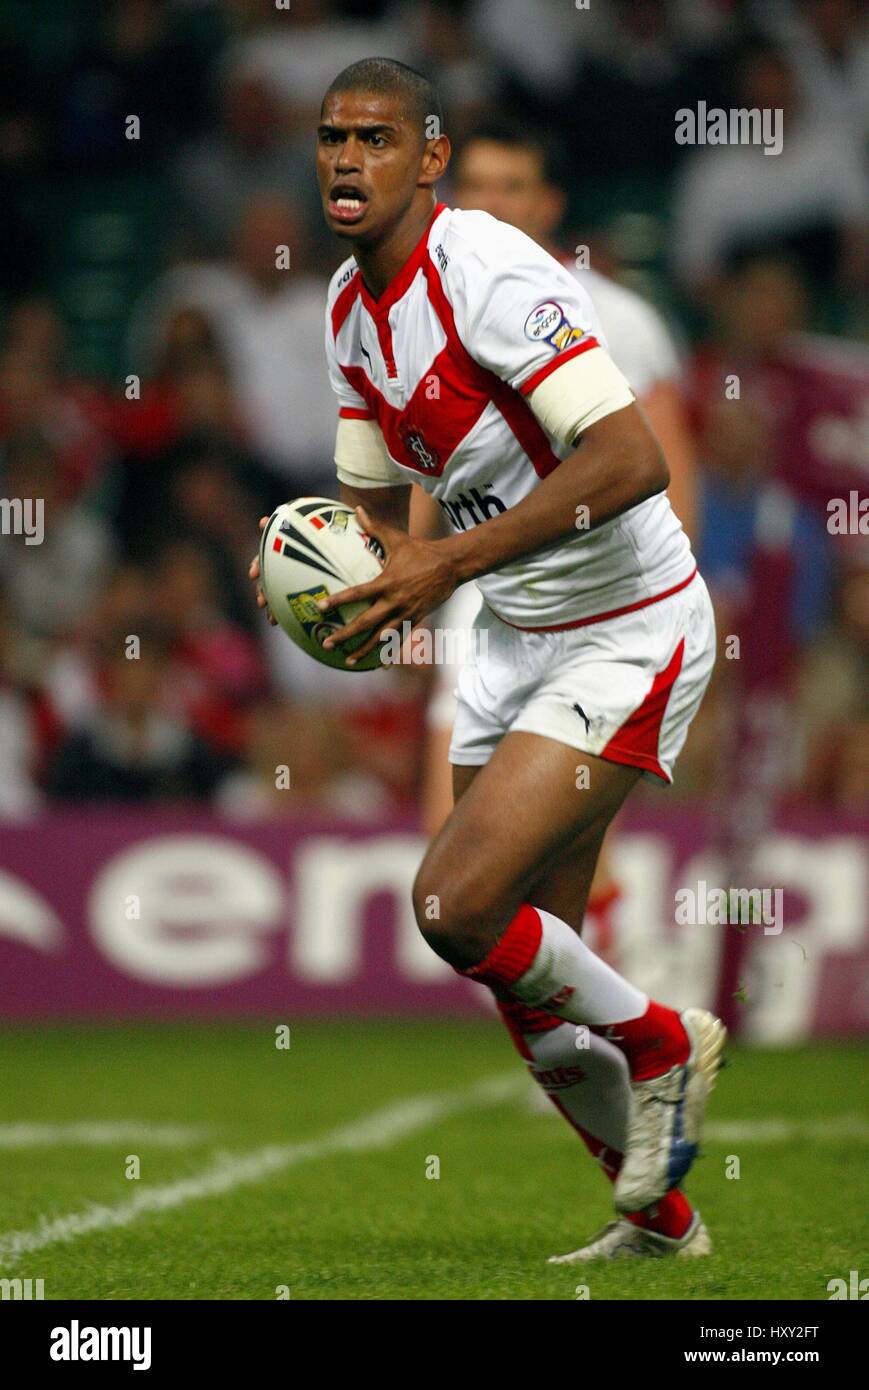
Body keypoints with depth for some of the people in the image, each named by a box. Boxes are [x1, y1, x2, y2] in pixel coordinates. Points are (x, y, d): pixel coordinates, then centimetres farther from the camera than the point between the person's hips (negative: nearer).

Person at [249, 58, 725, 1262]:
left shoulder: (487, 274, -22)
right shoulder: (352, 309, 6)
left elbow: (631, 459, -30)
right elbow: (373, 506, 17)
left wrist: (450, 564, -29)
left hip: (628, 634, -9)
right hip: (517, 639, 9)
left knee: (454, 902, -19)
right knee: (519, 963, 8)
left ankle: (660, 1043, 7)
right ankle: (659, 1217, 25)